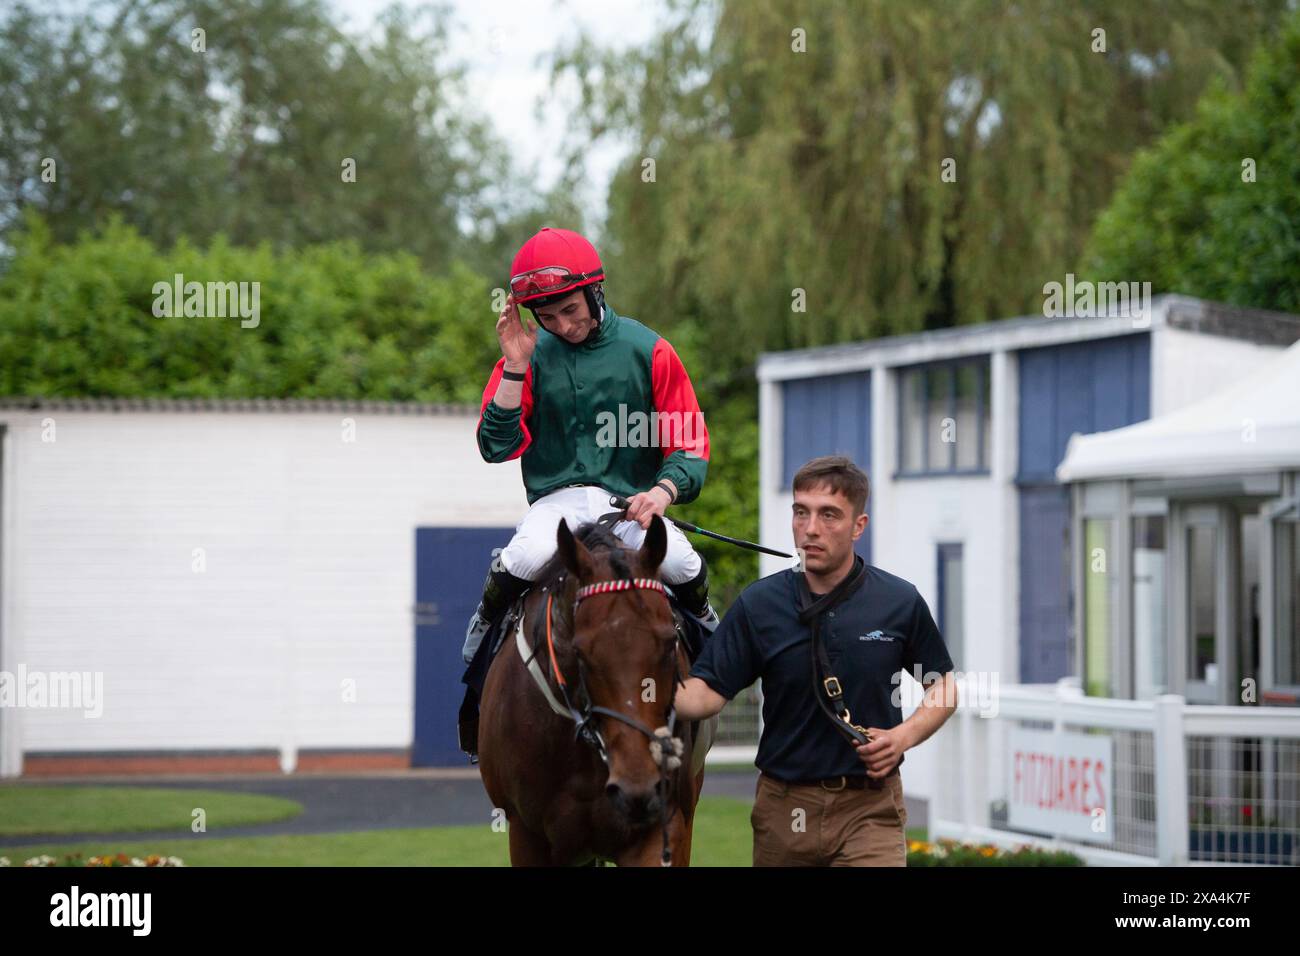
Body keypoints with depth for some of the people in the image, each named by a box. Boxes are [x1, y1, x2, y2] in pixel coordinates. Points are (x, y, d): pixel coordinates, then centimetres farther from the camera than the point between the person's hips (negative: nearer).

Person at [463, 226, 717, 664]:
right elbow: (497, 447, -3)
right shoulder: (531, 356, 6)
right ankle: (488, 620, 3)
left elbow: (690, 447, 2)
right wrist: (515, 366, -11)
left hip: (632, 501, 0)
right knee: (529, 554, -33)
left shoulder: (649, 352, 2)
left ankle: (700, 615, 9)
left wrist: (663, 491, -19)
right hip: (556, 501, 0)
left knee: (678, 562, -30)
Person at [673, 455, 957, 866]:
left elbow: (944, 687, 10)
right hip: (785, 805, 2)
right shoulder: (758, 604, -3)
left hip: (870, 805, -1)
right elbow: (706, 692, -8)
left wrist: (904, 735, -8)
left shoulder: (901, 603, -2)